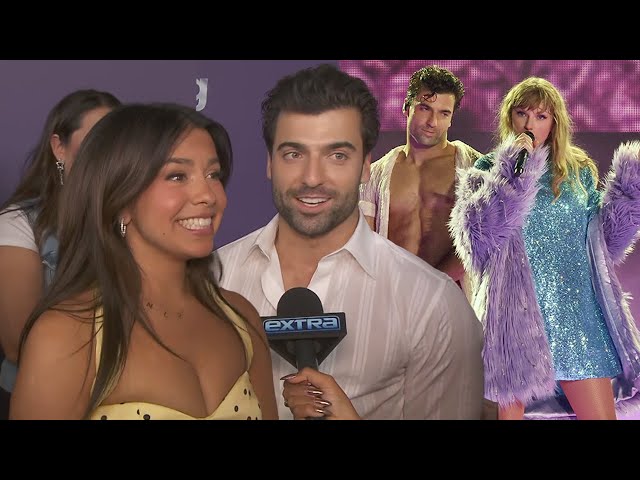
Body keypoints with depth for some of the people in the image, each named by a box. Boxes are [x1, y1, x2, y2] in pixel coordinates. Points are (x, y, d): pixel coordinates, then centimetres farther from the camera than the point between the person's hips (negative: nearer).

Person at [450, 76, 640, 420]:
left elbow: (603, 242, 13)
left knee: (600, 414, 1)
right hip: (514, 314, -2)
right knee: (509, 409, 5)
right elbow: (476, 236, -12)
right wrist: (511, 175, -17)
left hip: (574, 314, 2)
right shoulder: (488, 170, 5)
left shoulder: (579, 171, 12)